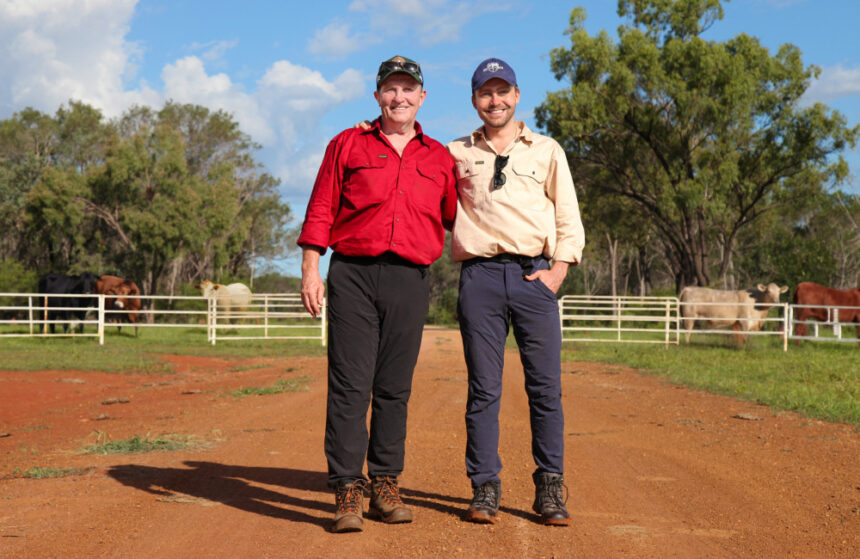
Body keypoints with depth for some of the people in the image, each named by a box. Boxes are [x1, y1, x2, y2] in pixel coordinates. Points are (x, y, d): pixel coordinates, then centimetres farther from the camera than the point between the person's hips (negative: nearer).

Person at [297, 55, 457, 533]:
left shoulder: (441, 159, 15)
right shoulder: (347, 145, 11)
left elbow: (460, 220, 18)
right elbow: (321, 211, 7)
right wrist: (311, 269, -3)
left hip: (412, 281, 2)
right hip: (352, 274, -2)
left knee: (394, 388, 5)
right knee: (350, 385, -6)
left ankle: (386, 486, 13)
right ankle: (348, 492, -4)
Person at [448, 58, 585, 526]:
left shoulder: (546, 150, 15)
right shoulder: (455, 154, 16)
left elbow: (569, 219, 13)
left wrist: (558, 270, 0)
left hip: (535, 275, 0)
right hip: (480, 276, 0)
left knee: (545, 385, -2)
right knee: (483, 387, -1)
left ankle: (550, 488, 5)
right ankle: (485, 488, 5)